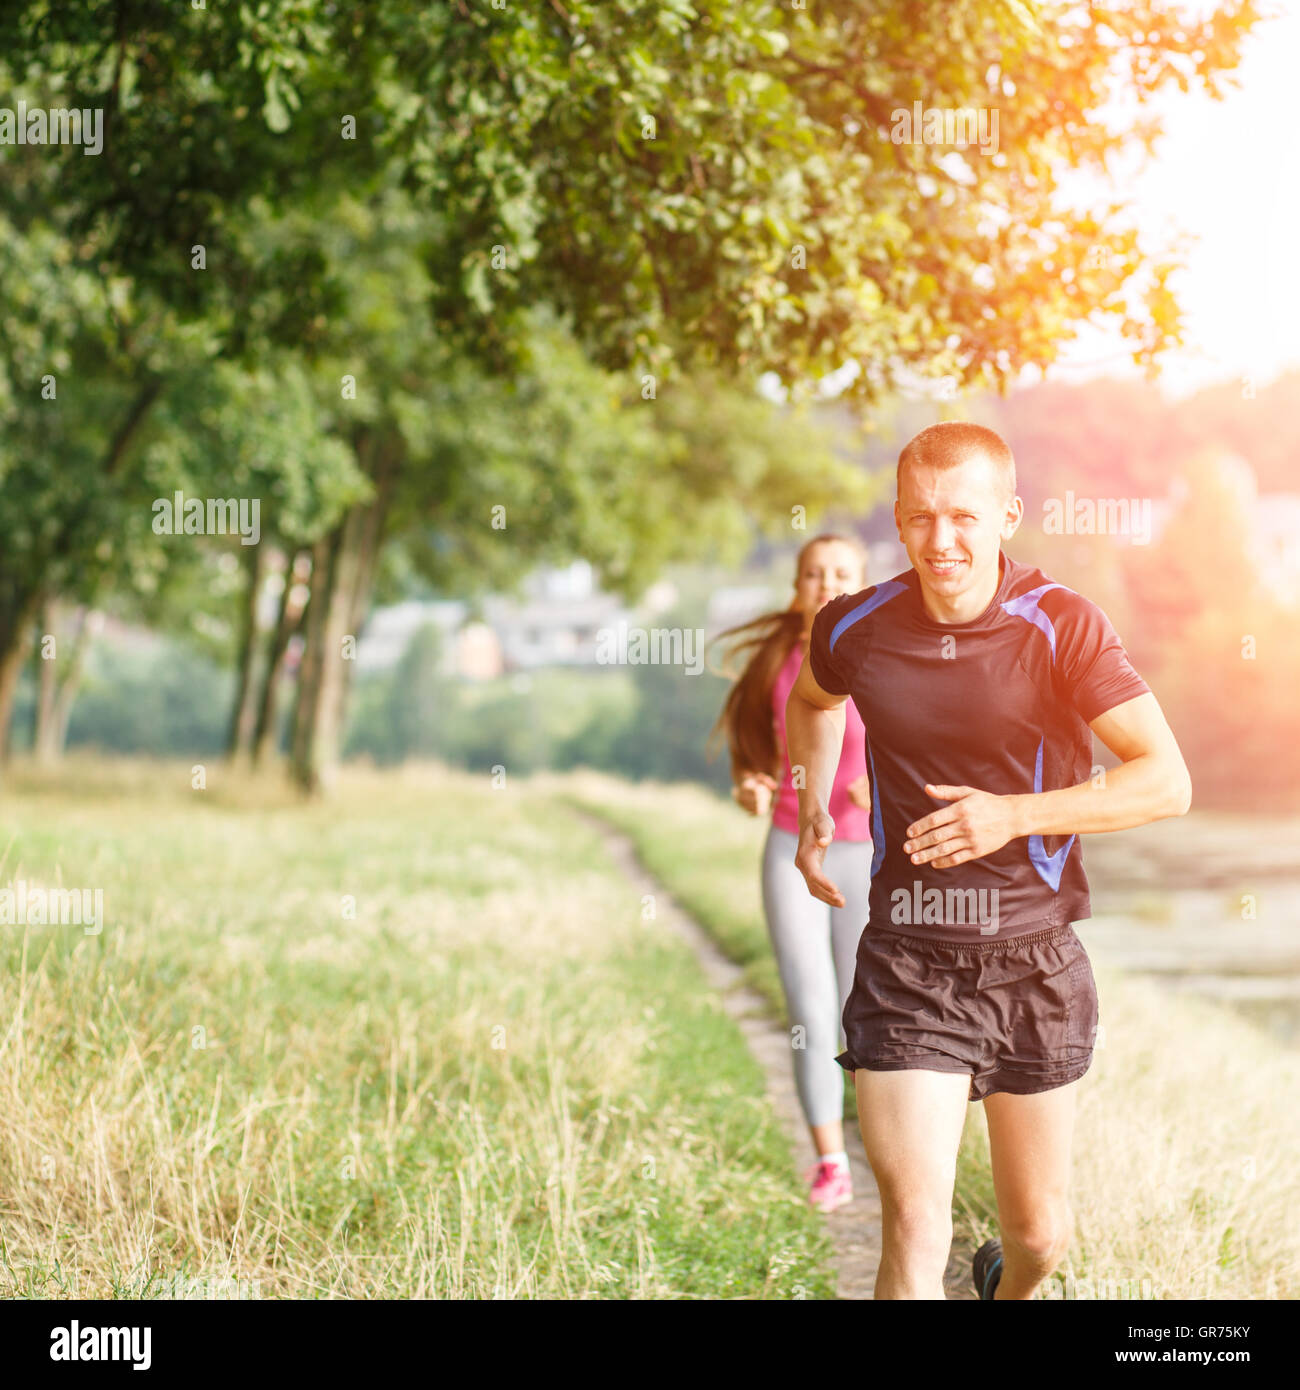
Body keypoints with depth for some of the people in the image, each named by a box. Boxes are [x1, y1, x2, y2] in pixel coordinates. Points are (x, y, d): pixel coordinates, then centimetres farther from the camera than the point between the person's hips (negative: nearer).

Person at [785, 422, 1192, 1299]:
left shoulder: (1063, 627, -10)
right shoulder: (854, 630, -2)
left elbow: (1168, 781, -14)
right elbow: (811, 700, 25)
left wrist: (1013, 814, -23)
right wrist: (811, 812, 13)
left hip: (1036, 963, 0)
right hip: (906, 964, 0)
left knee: (1044, 1235, 17)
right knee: (916, 1235, -14)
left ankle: (1009, 1287, 53)